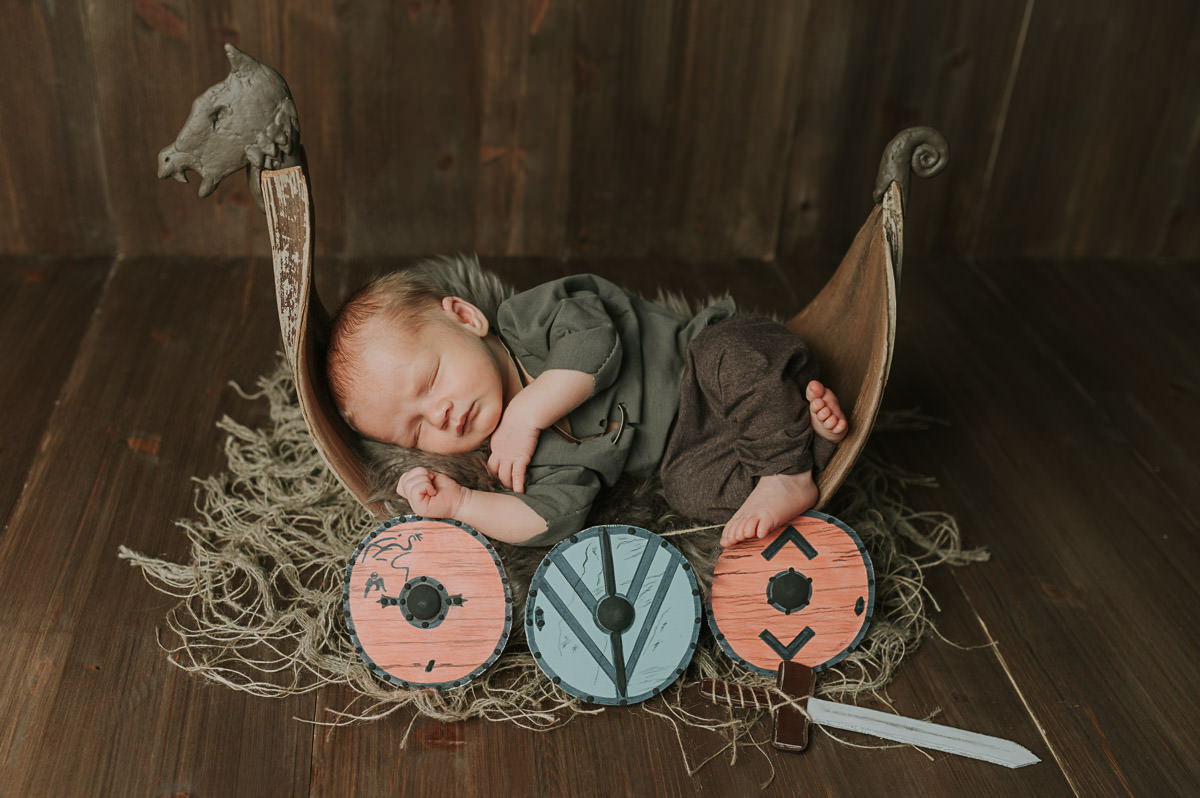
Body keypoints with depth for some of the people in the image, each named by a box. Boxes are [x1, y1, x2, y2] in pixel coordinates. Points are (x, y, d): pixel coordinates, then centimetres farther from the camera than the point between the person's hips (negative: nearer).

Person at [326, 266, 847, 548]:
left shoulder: (528, 316, -14)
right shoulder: (525, 460, -4)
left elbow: (596, 344, -30)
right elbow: (553, 516, -16)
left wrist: (526, 414, -25)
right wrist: (459, 503, -23)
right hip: (684, 446, 3)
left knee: (736, 360, -34)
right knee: (691, 488, -27)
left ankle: (791, 478, -20)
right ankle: (802, 433, -15)